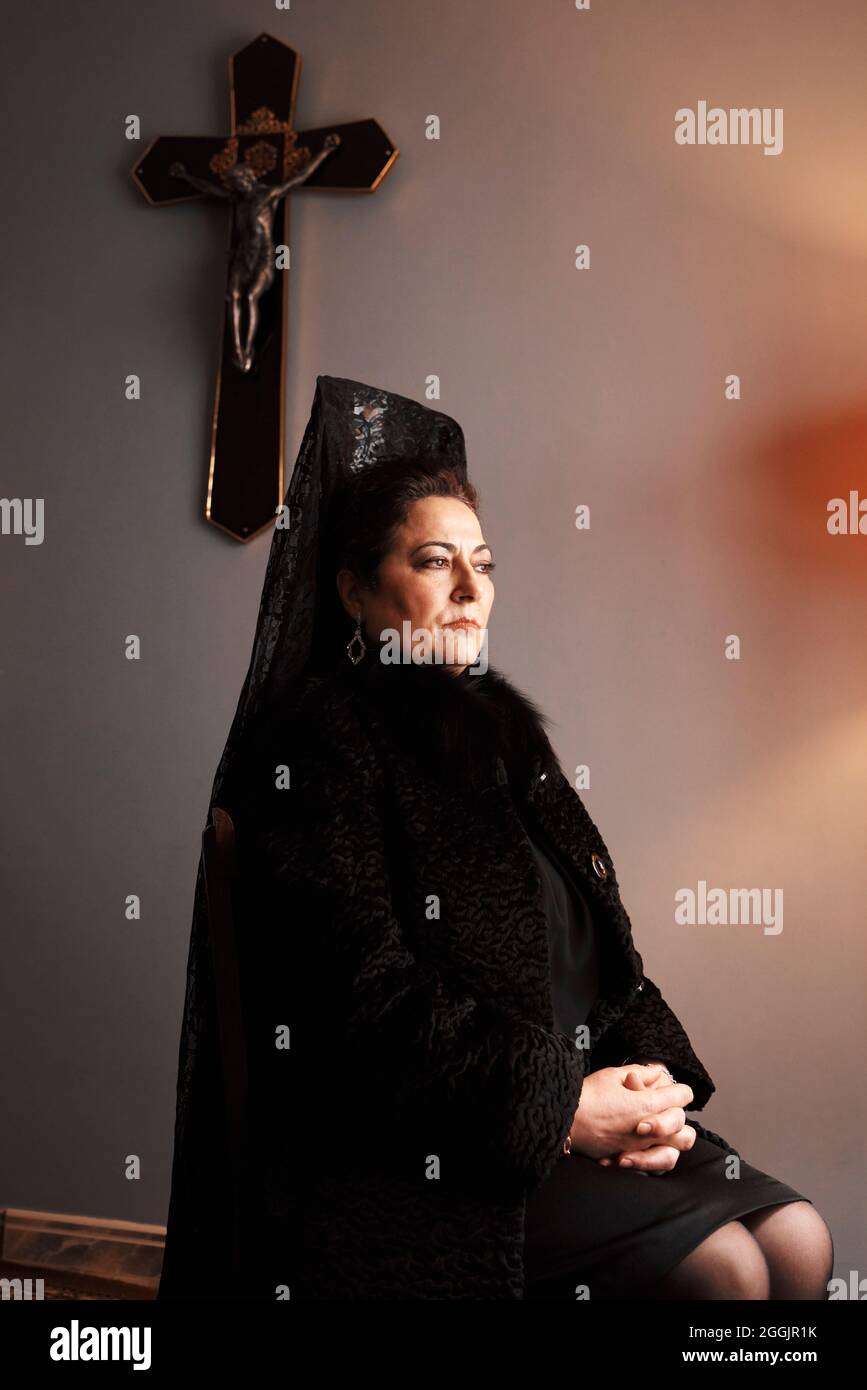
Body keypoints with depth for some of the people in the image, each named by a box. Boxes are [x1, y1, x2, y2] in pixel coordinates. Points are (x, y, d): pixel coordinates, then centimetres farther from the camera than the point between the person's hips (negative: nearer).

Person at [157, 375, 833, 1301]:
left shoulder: (499, 724, 16)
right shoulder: (318, 737, -8)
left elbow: (595, 940, 14)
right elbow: (366, 986, -17)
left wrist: (652, 1078, -2)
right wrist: (560, 1104, -17)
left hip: (583, 1101, 8)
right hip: (406, 1150, -7)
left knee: (799, 1241, -6)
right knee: (720, 1267, -19)